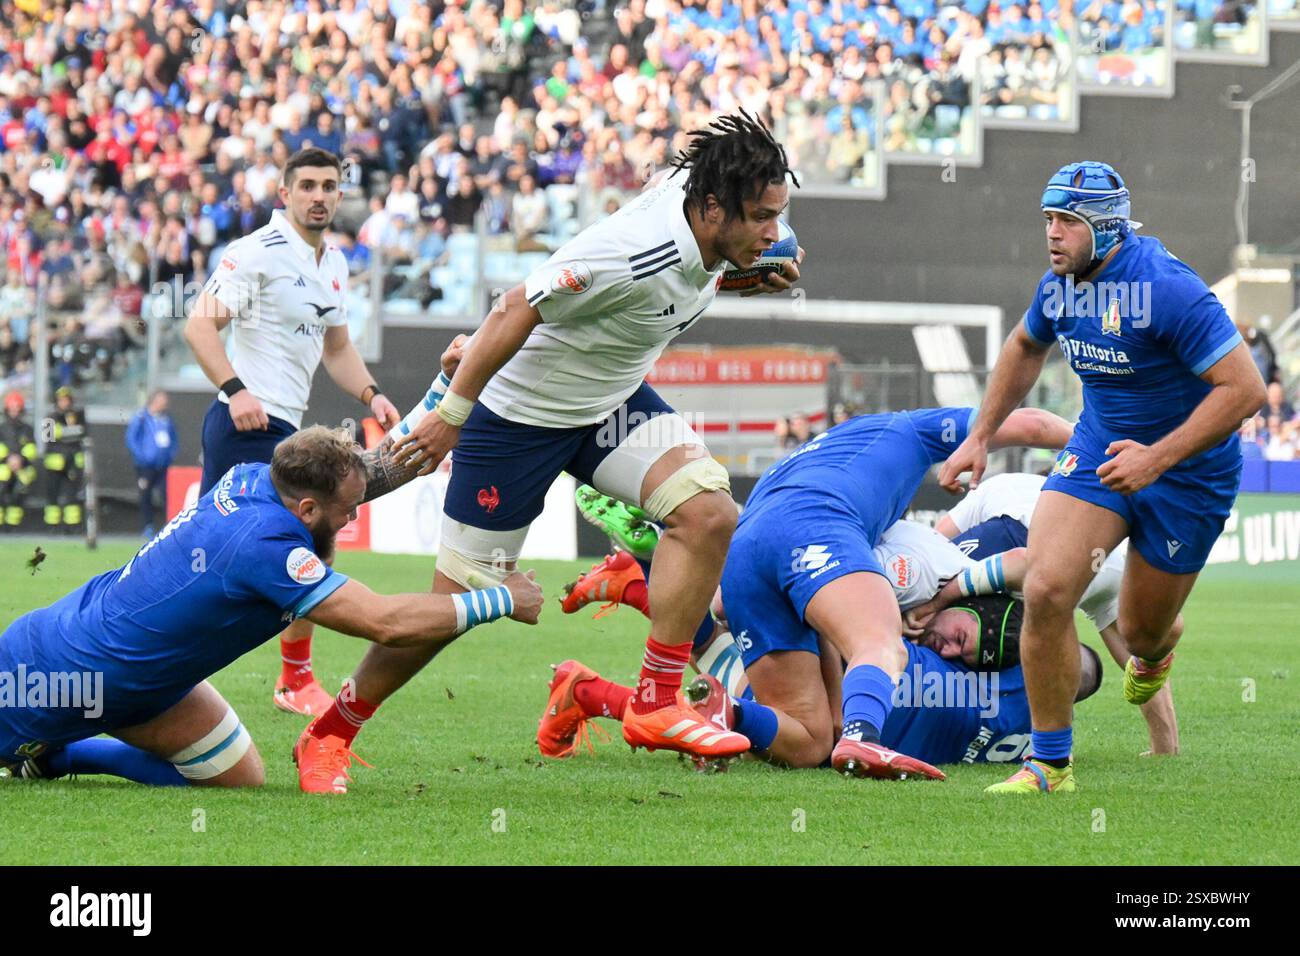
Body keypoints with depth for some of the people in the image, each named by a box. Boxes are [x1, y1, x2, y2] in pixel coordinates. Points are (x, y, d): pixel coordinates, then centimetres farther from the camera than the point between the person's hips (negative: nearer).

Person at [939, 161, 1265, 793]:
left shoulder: (1168, 290, -28)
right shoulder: (1060, 285, -6)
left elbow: (1244, 388, -28)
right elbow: (1026, 348, 18)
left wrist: (1156, 458, -31)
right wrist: (979, 437, 14)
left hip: (1189, 474, -5)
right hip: (1097, 452, 5)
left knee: (1141, 633, 9)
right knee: (1046, 591, -17)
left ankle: (1155, 649, 51)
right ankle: (1050, 764, -6)